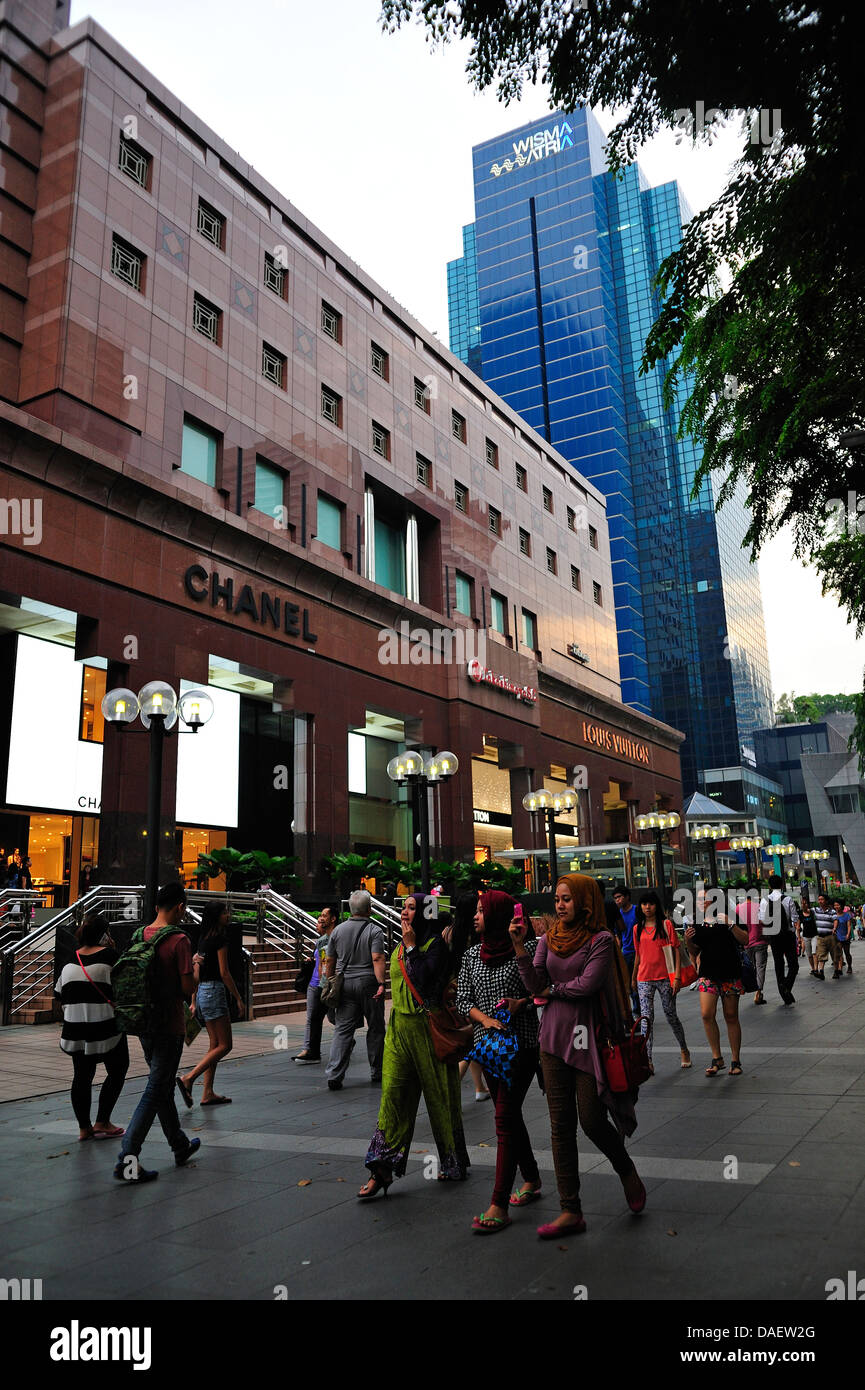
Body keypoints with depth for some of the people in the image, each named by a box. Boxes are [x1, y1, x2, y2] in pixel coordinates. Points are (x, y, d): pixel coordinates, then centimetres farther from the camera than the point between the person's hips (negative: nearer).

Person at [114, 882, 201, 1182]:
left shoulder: (140, 935, 3)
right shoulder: (179, 940, -18)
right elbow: (188, 988, -18)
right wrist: (196, 970, 1)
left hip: (145, 1023, 8)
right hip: (169, 1025, -8)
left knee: (163, 1087, 19)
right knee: (156, 1091, 0)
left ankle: (180, 1146, 34)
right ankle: (126, 1159, -3)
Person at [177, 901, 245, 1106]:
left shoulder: (203, 938, 13)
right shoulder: (219, 938, -13)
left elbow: (196, 973, 16)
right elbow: (224, 973, -15)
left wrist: (194, 1002, 20)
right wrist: (238, 999, -8)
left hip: (202, 991, 9)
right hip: (215, 991, -9)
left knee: (215, 1044, 12)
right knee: (225, 1045, -3)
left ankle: (208, 1094, 12)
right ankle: (188, 1078, -9)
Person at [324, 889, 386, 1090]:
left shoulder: (338, 930, 7)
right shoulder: (374, 930, -7)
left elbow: (329, 961, 10)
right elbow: (377, 959, -18)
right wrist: (381, 983, -21)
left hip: (345, 984, 4)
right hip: (368, 983, -3)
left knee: (342, 1030, 3)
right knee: (375, 1028, 11)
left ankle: (334, 1075, -5)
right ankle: (377, 1072, 21)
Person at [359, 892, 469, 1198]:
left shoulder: (436, 944, -9)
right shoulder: (400, 948, 13)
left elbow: (425, 979, -22)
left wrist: (412, 946, -16)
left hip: (427, 1028, -6)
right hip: (399, 1027, 6)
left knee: (438, 1096, 7)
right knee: (392, 1094, -3)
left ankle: (453, 1163, 23)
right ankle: (383, 1170, -2)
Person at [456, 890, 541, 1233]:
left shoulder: (527, 949, -8)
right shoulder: (472, 956, 7)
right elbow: (463, 999, 5)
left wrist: (521, 1002, -17)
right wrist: (487, 1019, -12)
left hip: (522, 1043, -6)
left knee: (505, 1118, -9)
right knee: (509, 1115, 16)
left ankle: (499, 1206, -7)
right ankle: (531, 1179, 34)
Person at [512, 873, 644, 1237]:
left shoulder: (601, 940, -8)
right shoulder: (549, 939, 8)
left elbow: (587, 984, -17)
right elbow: (535, 985, -1)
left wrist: (551, 991, -3)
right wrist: (519, 946, -13)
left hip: (586, 1037, -5)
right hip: (553, 1037, 5)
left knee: (592, 1121, 0)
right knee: (561, 1125, 7)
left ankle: (628, 1173, 32)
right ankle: (570, 1211, 15)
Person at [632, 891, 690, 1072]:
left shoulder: (666, 924, -2)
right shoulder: (637, 928, 9)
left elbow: (676, 950, -4)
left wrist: (677, 977, -11)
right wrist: (633, 978, 23)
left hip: (665, 977, -3)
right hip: (644, 979, 3)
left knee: (671, 1015, 8)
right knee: (646, 1017, -6)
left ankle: (684, 1049, 33)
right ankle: (648, 1061, -7)